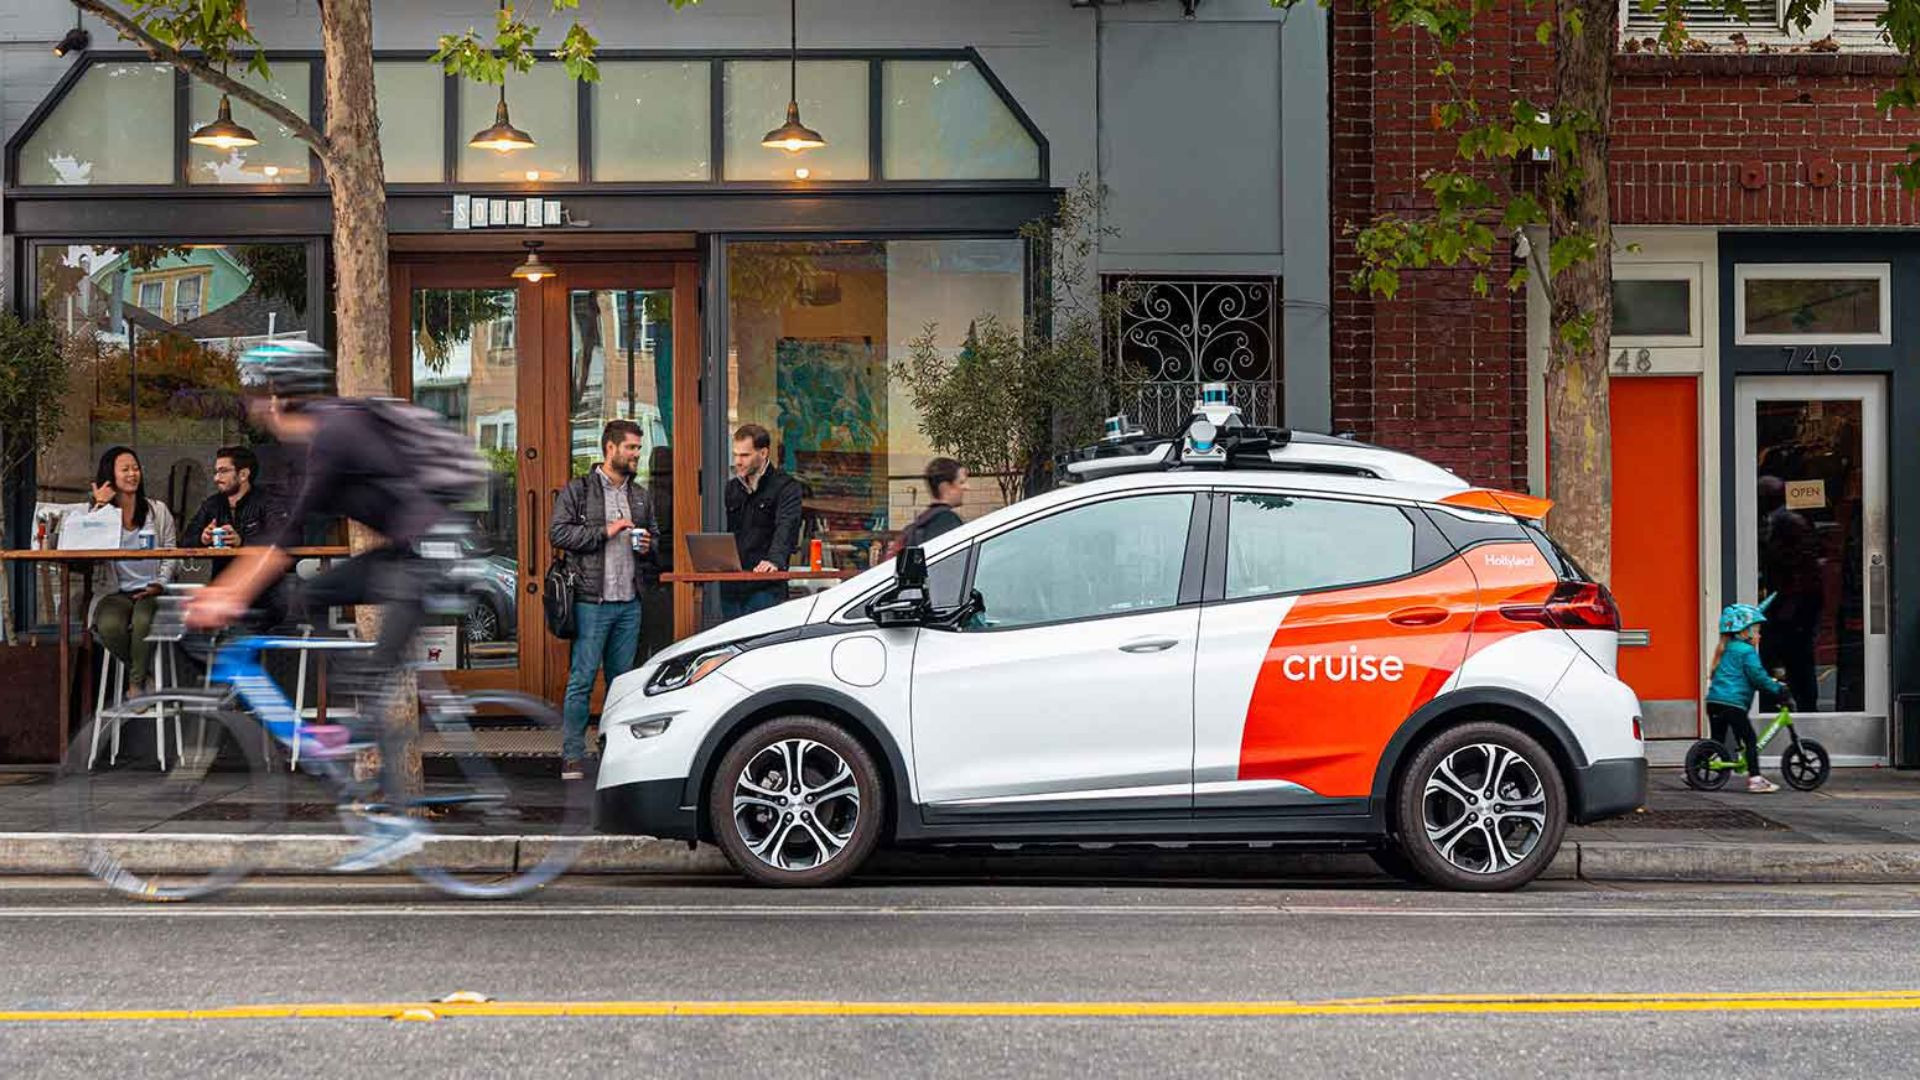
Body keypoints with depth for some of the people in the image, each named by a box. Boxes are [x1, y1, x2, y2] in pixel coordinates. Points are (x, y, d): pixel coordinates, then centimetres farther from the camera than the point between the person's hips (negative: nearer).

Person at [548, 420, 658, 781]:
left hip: (630, 602, 6)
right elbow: (558, 532, -10)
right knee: (582, 679, -7)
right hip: (592, 602, -6)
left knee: (622, 679, 10)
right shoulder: (577, 490, -1)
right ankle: (573, 756, -4)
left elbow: (655, 535, 28)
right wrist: (605, 531, -14)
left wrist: (648, 546, 5)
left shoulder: (640, 497, 17)